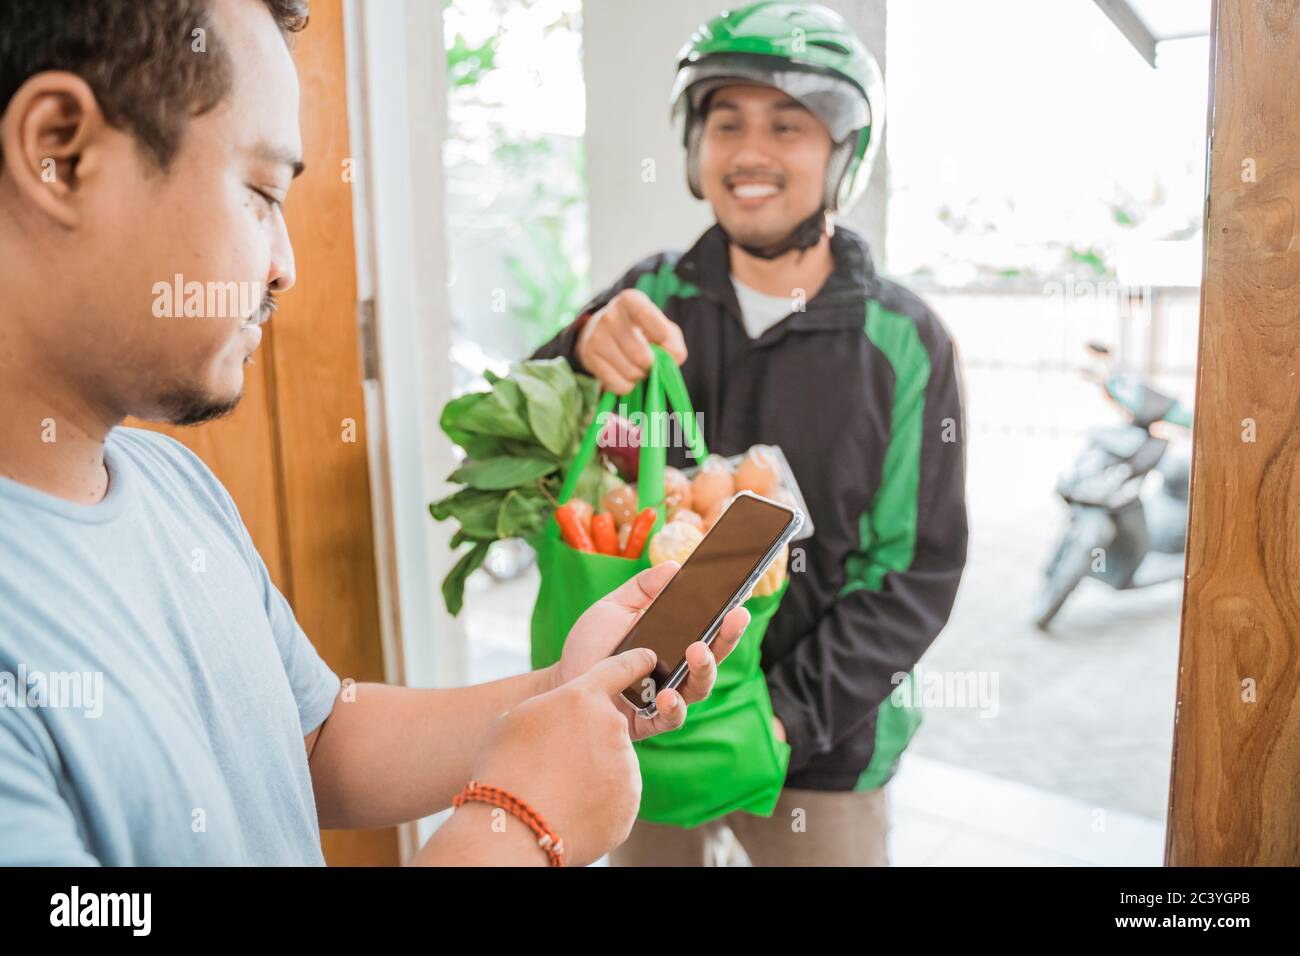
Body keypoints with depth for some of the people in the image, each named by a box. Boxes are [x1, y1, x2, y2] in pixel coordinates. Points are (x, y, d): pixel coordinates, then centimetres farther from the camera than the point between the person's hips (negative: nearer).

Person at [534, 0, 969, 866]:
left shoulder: (905, 342, -9)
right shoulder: (653, 299, -4)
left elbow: (918, 572, -9)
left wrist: (788, 716, -18)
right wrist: (585, 353, -28)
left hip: (821, 752, -2)